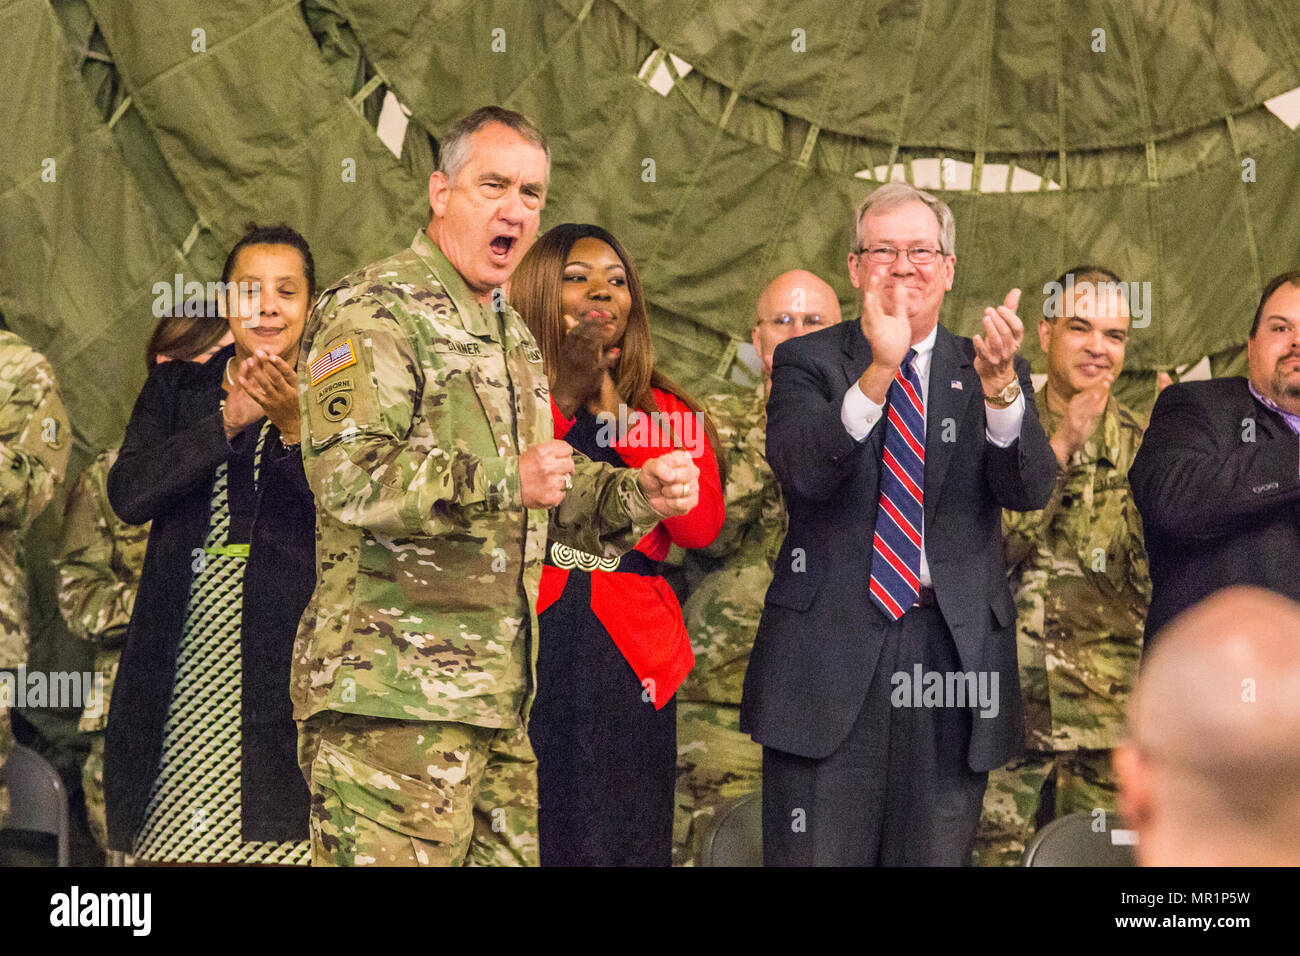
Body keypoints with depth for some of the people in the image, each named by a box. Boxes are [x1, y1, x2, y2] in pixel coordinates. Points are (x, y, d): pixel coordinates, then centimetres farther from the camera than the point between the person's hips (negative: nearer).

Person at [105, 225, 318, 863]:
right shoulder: (177, 388, 14)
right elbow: (128, 494, -2)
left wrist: (293, 425, -17)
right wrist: (230, 420, -10)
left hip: (286, 650, -2)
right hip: (186, 658, 2)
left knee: (279, 837, -11)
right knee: (176, 834, -3)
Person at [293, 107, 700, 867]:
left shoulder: (513, 336, 23)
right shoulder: (372, 314, -7)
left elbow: (549, 503, 31)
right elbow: (347, 475, -22)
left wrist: (638, 496, 11)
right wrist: (504, 479, -28)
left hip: (499, 700, 9)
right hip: (393, 694, -9)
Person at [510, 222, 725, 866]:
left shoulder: (668, 413, 13)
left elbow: (700, 526, -4)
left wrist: (615, 412, -7)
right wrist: (565, 396, -16)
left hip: (627, 653, 2)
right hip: (526, 647, -2)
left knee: (623, 836, 3)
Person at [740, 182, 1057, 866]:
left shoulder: (991, 371, 10)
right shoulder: (807, 361, 6)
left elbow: (1031, 489, -6)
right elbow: (800, 469, -13)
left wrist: (999, 382, -23)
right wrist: (876, 372, -27)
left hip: (953, 650, 2)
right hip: (831, 646, -2)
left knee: (936, 855, 8)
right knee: (816, 856, -2)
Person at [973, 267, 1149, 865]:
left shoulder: (1147, 448, 6)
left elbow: (1154, 578, -2)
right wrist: (1059, 450, -15)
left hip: (1109, 717, 1)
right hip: (1002, 709, -1)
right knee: (996, 853, 1)